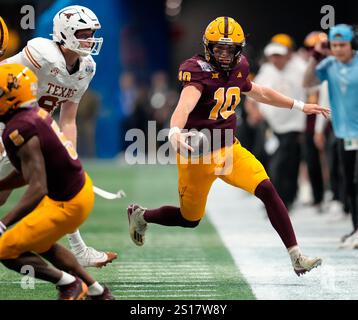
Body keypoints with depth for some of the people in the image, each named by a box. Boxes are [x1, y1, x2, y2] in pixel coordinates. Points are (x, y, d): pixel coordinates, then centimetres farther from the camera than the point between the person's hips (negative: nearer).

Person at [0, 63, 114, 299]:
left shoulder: (20, 131, -27)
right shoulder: (36, 114, 2)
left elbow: (37, 189, -33)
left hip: (67, 204, -9)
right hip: (80, 186, 9)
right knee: (39, 244, 30)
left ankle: (69, 283, 8)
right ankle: (97, 291, 35)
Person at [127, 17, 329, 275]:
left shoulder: (236, 70, 1)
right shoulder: (198, 72, -21)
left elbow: (259, 93, 22)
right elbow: (186, 104, -41)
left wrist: (300, 106, 27)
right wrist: (175, 131, -61)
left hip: (230, 149, 5)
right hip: (199, 156, -5)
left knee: (267, 191, -16)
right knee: (190, 219, 12)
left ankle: (297, 258, -14)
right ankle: (140, 215, 43)